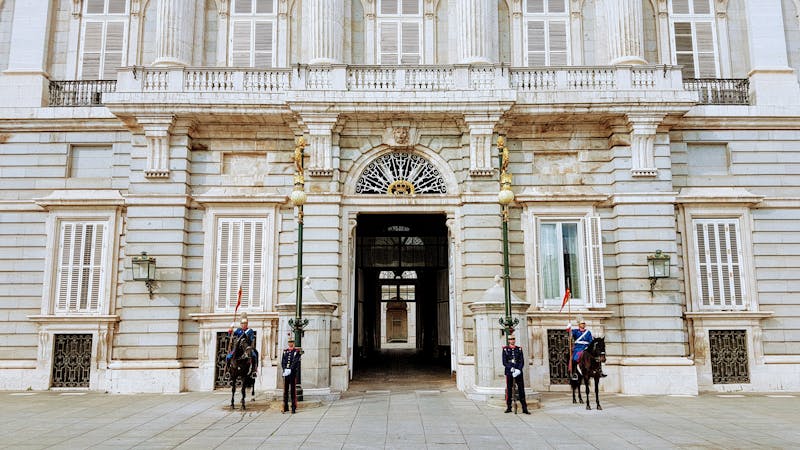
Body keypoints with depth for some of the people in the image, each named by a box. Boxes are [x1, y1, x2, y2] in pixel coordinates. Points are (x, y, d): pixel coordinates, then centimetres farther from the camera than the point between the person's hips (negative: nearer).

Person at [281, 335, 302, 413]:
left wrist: (290, 370, -17)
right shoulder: (285, 351, 14)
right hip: (285, 372, 4)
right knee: (285, 390, 6)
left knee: (293, 390, -3)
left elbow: (296, 362, -8)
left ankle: (294, 408, 0)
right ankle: (285, 407, 13)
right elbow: (282, 361, 8)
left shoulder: (297, 351, 1)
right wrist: (284, 369, -8)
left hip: (293, 373, -4)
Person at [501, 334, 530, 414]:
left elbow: (522, 362, 4)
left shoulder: (519, 349, 9)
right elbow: (504, 362, -2)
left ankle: (524, 409, 2)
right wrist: (512, 369, -14)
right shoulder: (505, 349, 3)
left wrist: (518, 370, -11)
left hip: (519, 372, 1)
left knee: (521, 390, 0)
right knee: (509, 390, 3)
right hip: (509, 372, -1)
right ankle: (509, 407, 14)